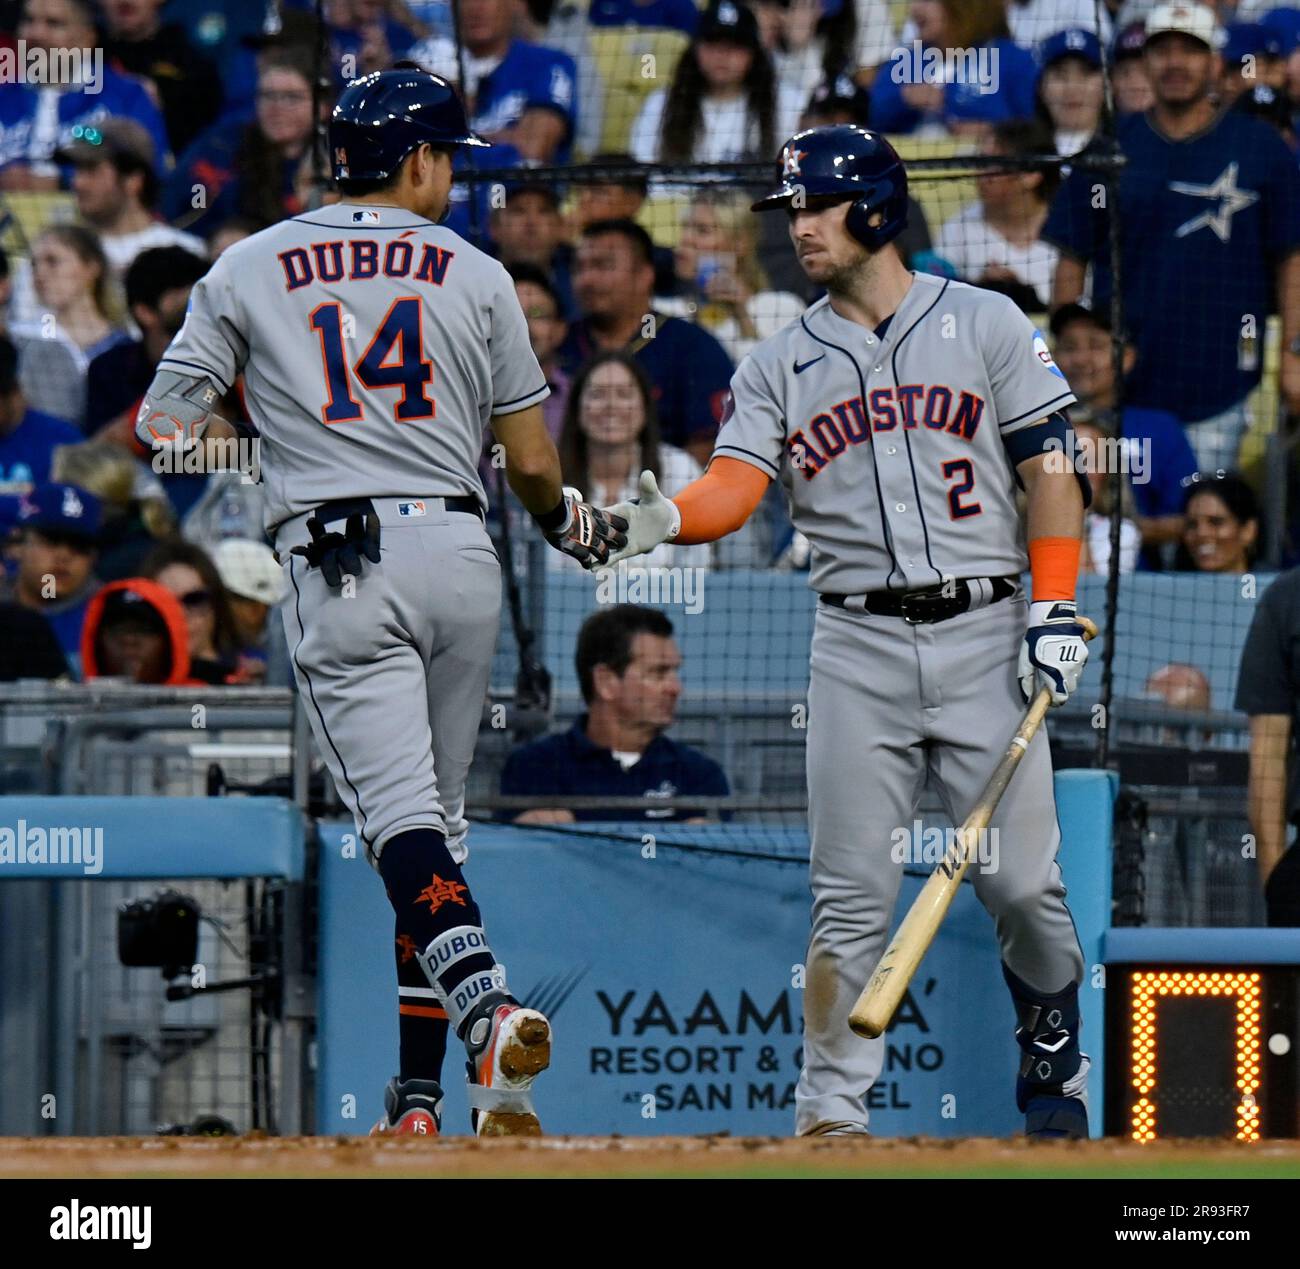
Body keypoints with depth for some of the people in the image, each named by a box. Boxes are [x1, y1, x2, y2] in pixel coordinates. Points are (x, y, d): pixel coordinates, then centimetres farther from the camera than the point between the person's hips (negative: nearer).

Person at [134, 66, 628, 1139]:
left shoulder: (250, 269, 7)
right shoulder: (475, 276, 8)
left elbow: (166, 424, 5)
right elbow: (531, 463, 9)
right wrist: (570, 524, 30)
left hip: (339, 564, -2)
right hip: (459, 553, 2)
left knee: (402, 815, -11)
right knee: (438, 813, 13)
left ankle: (483, 998, -38)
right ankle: (420, 1093, 13)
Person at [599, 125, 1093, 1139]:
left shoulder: (985, 324, 5)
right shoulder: (783, 363, 10)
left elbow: (1051, 469, 3)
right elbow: (733, 486, -3)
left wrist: (1057, 611, -6)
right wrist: (661, 518, -26)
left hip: (983, 636, -1)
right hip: (859, 650, 1)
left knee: (1021, 881, -3)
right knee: (853, 899, -3)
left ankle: (1053, 1047, 22)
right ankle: (831, 1111, 1)